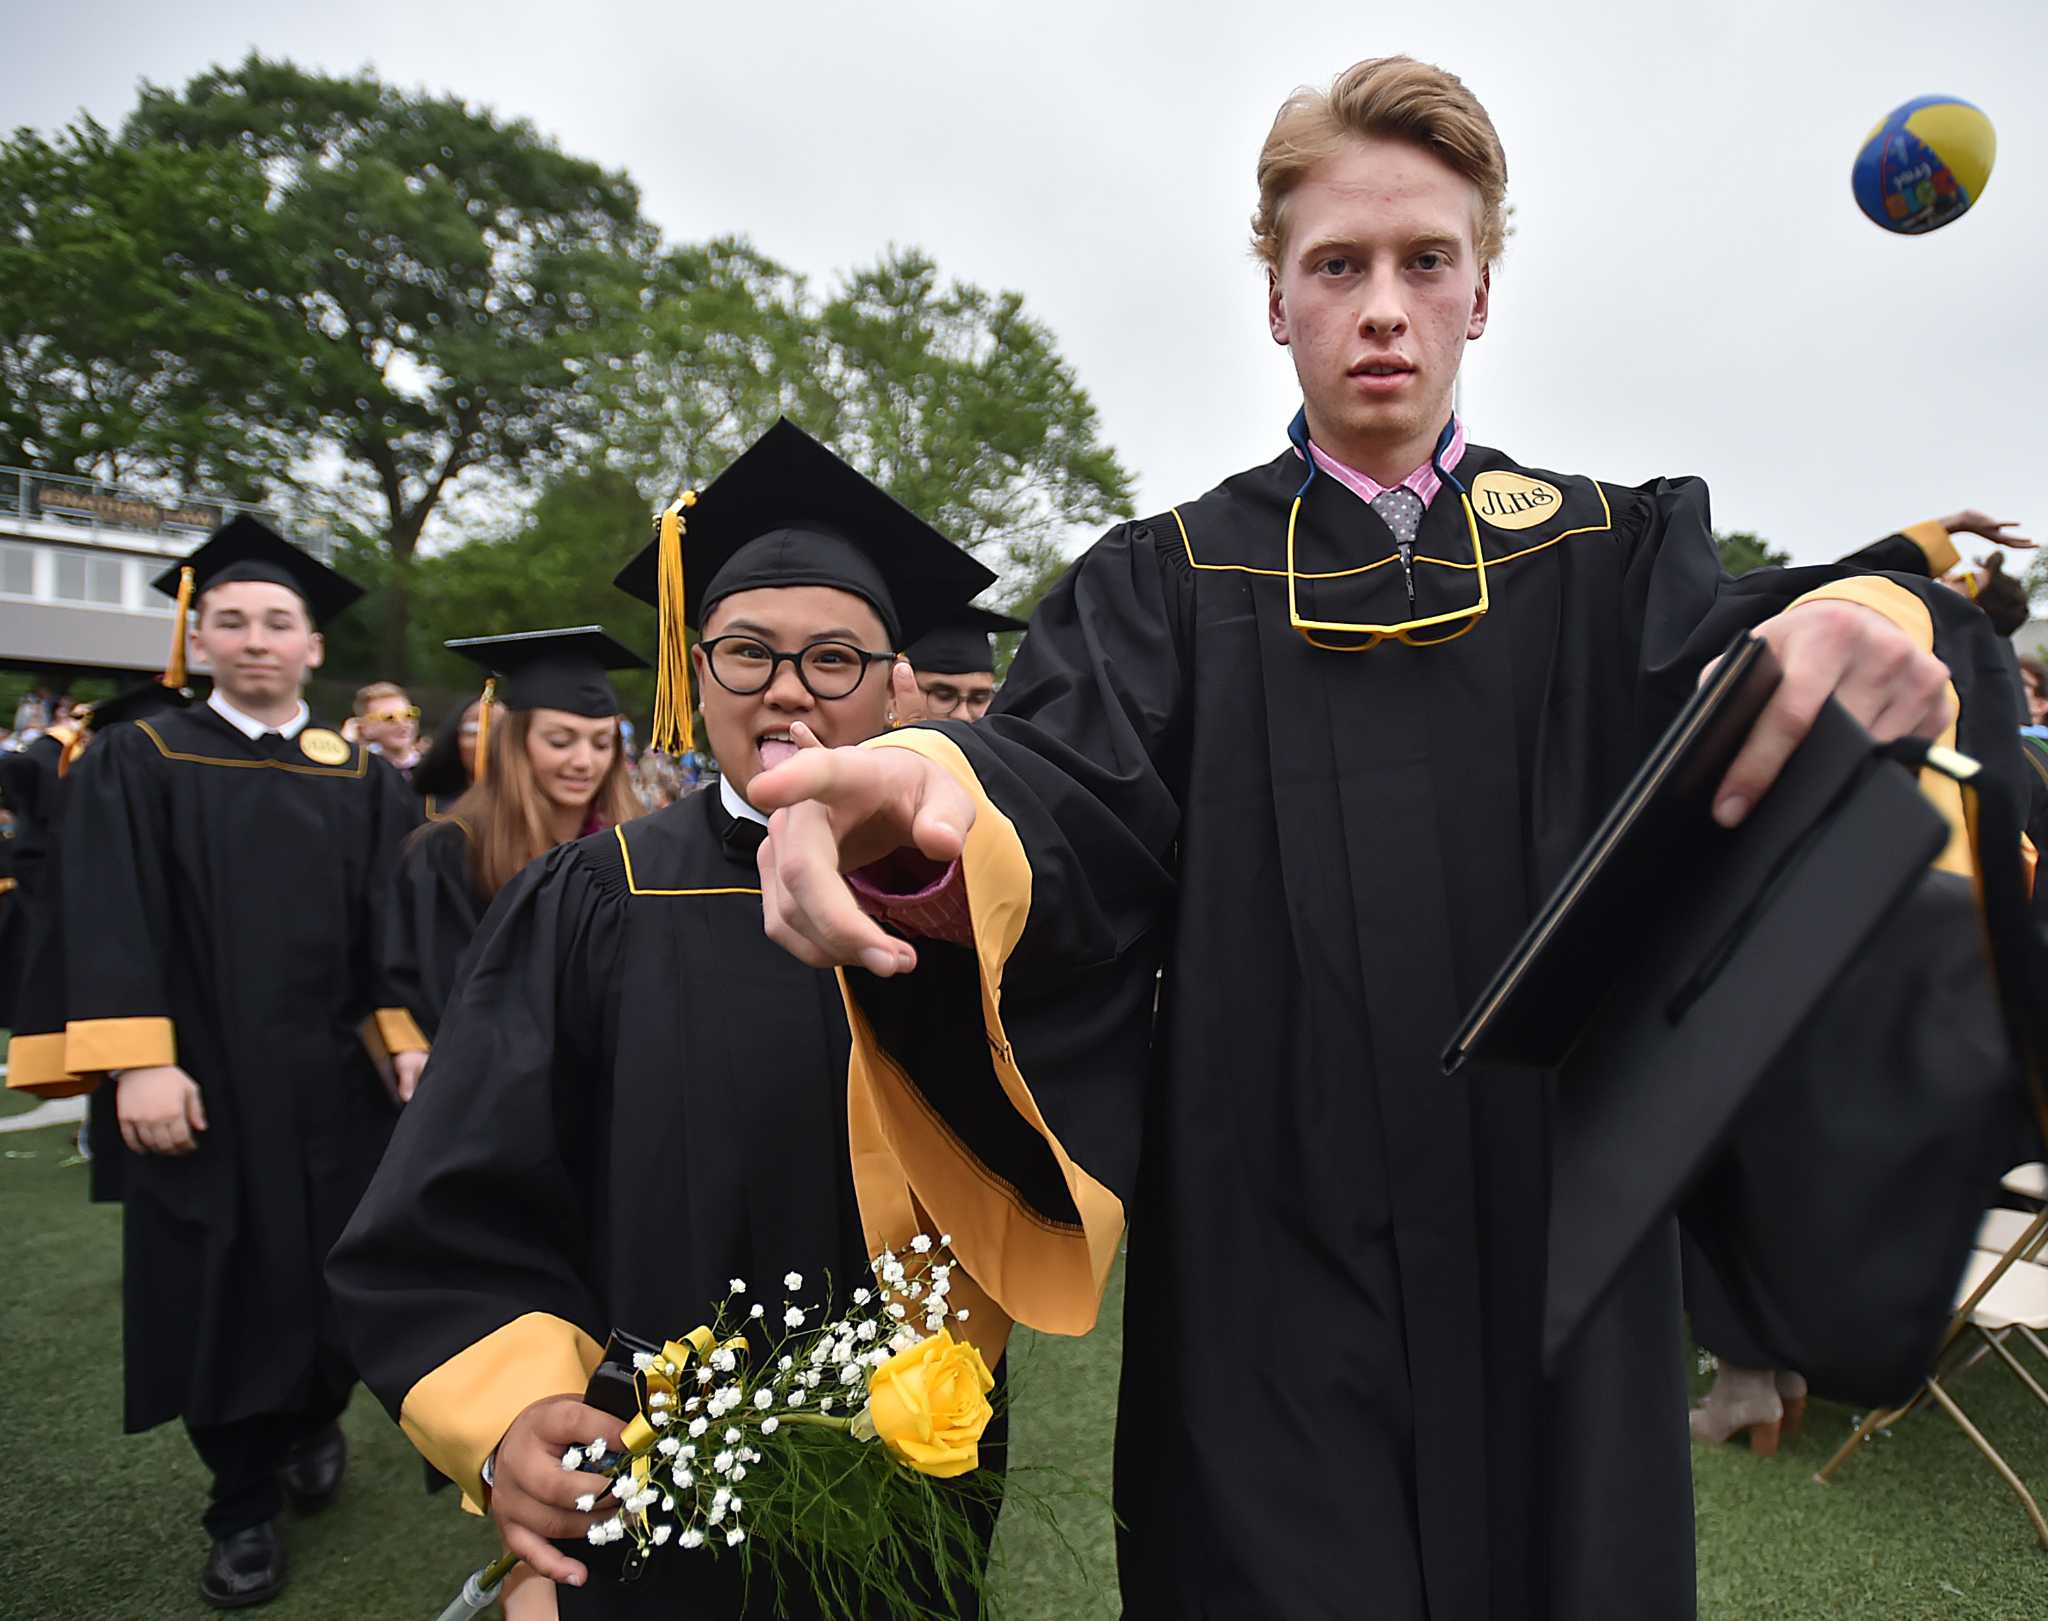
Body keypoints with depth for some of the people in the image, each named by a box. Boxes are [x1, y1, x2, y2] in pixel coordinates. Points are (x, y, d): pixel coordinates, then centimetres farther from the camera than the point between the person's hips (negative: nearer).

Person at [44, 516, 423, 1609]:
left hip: (333, 1082, 2)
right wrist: (139, 1062, -16)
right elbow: (111, 924, -7)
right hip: (204, 1082, -1)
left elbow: (393, 926, 2)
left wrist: (414, 1047, -9)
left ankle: (317, 1420, 39)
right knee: (226, 1292, 8)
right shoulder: (138, 762, 0)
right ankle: (244, 1508, 27)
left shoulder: (362, 779, 5)